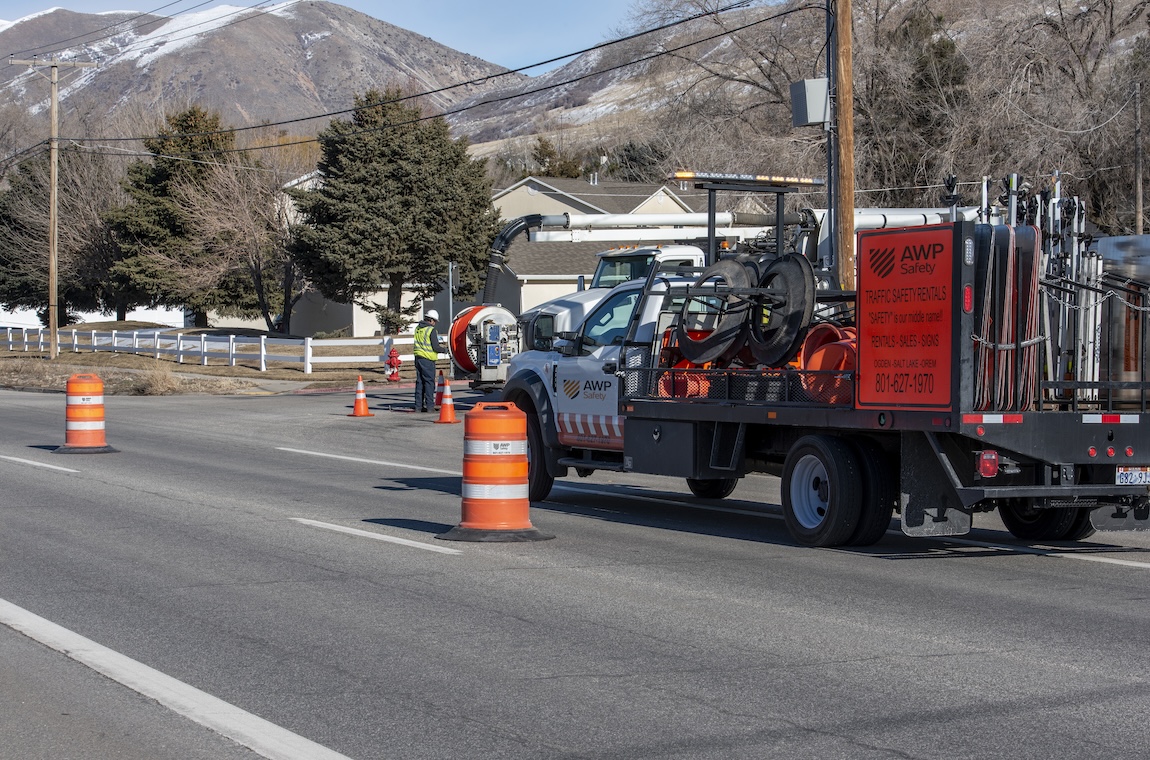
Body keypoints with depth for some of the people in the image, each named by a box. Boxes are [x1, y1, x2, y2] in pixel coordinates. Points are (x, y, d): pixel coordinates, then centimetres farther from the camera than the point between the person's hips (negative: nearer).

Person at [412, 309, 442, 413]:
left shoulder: (418, 328, 11)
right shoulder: (431, 330, -12)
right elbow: (436, 347, -14)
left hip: (418, 357, 7)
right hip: (428, 359, -7)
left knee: (420, 382, 12)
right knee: (429, 382, -2)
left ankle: (418, 405, 13)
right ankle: (429, 405, -4)